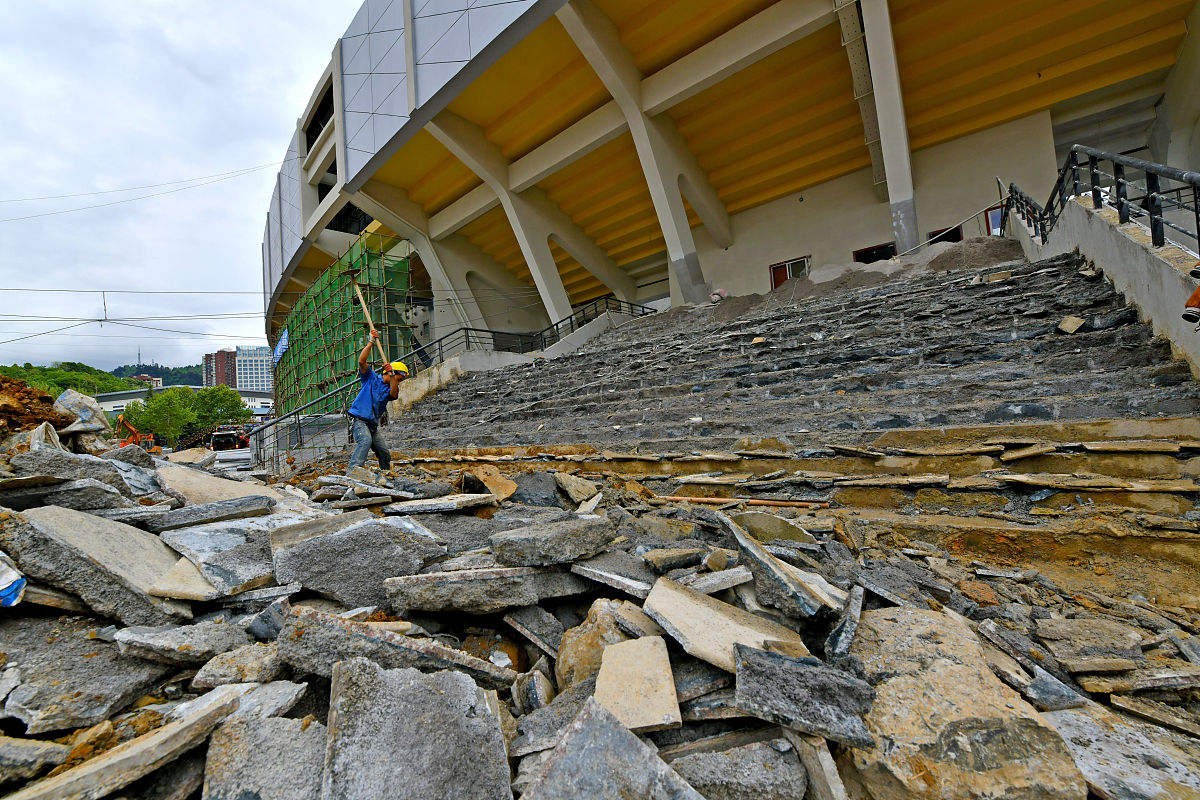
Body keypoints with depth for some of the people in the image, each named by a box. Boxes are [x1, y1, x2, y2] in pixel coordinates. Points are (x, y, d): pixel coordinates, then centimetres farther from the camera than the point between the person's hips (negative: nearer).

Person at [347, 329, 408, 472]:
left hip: (373, 424, 6)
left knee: (385, 455, 4)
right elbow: (361, 361, -9)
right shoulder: (371, 377, 7)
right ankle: (352, 471, -42)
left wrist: (391, 374, -21)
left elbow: (393, 394, -10)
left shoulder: (390, 389, 16)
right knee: (365, 441, -32)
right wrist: (371, 342, -12)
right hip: (359, 419, -6)